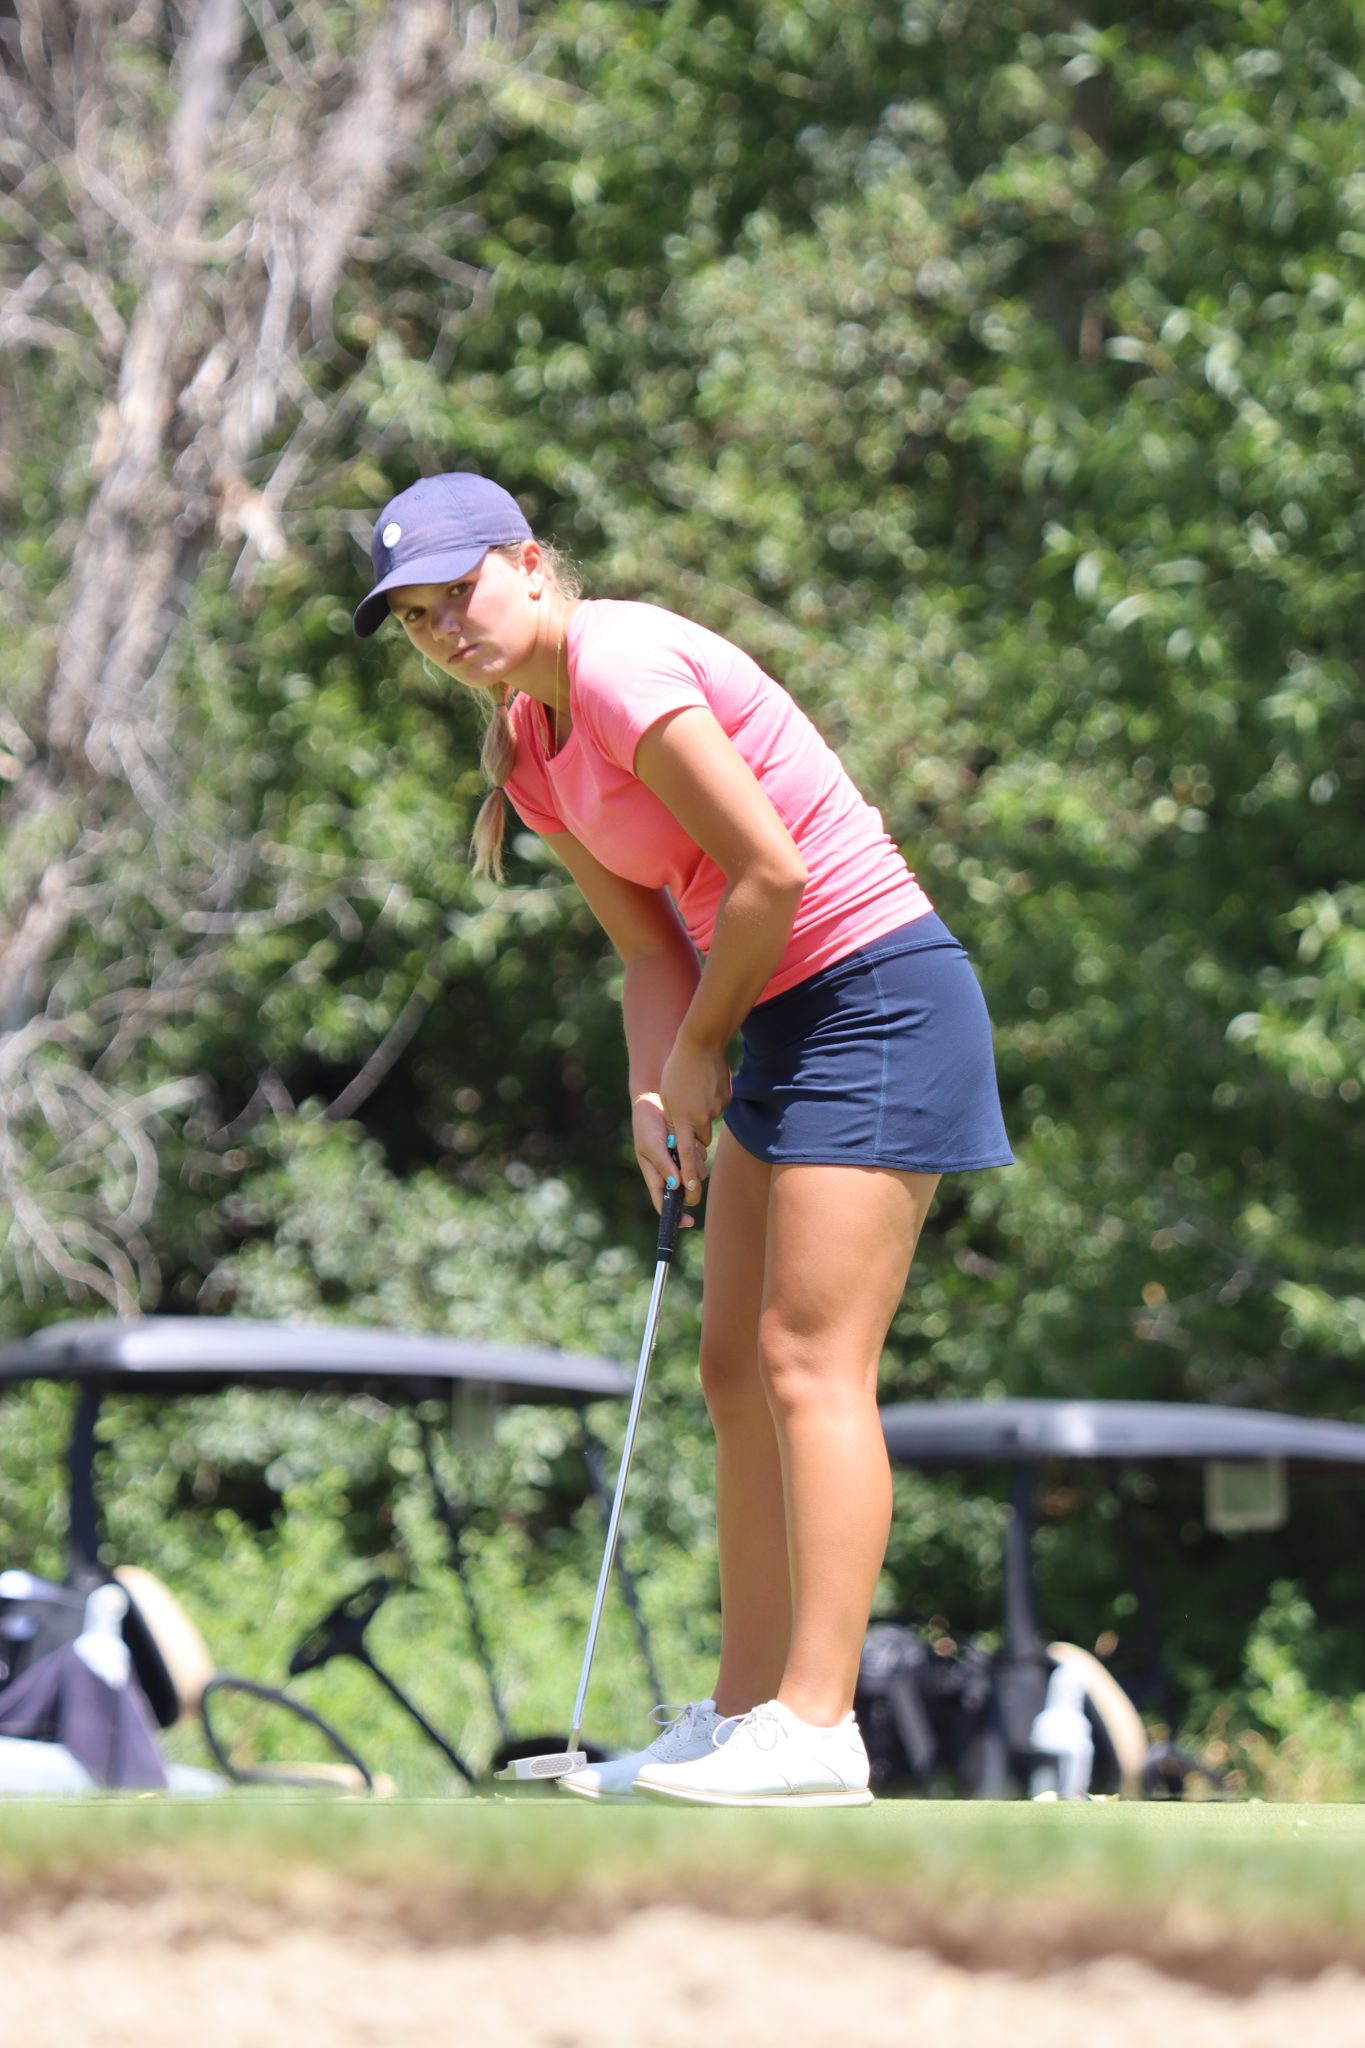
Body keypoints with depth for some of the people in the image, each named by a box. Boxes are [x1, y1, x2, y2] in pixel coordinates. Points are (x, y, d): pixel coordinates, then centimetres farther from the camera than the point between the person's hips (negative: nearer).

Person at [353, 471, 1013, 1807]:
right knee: (736, 1370, 8)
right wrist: (657, 1093, -6)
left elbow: (774, 869, -20)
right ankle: (745, 1712, 11)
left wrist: (702, 1045, -8)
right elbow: (655, 949, 12)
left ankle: (817, 1729, -15)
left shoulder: (624, 670, -17)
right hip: (781, 1024, 10)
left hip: (878, 990, -10)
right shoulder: (529, 750, 11)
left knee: (810, 1363, -13)